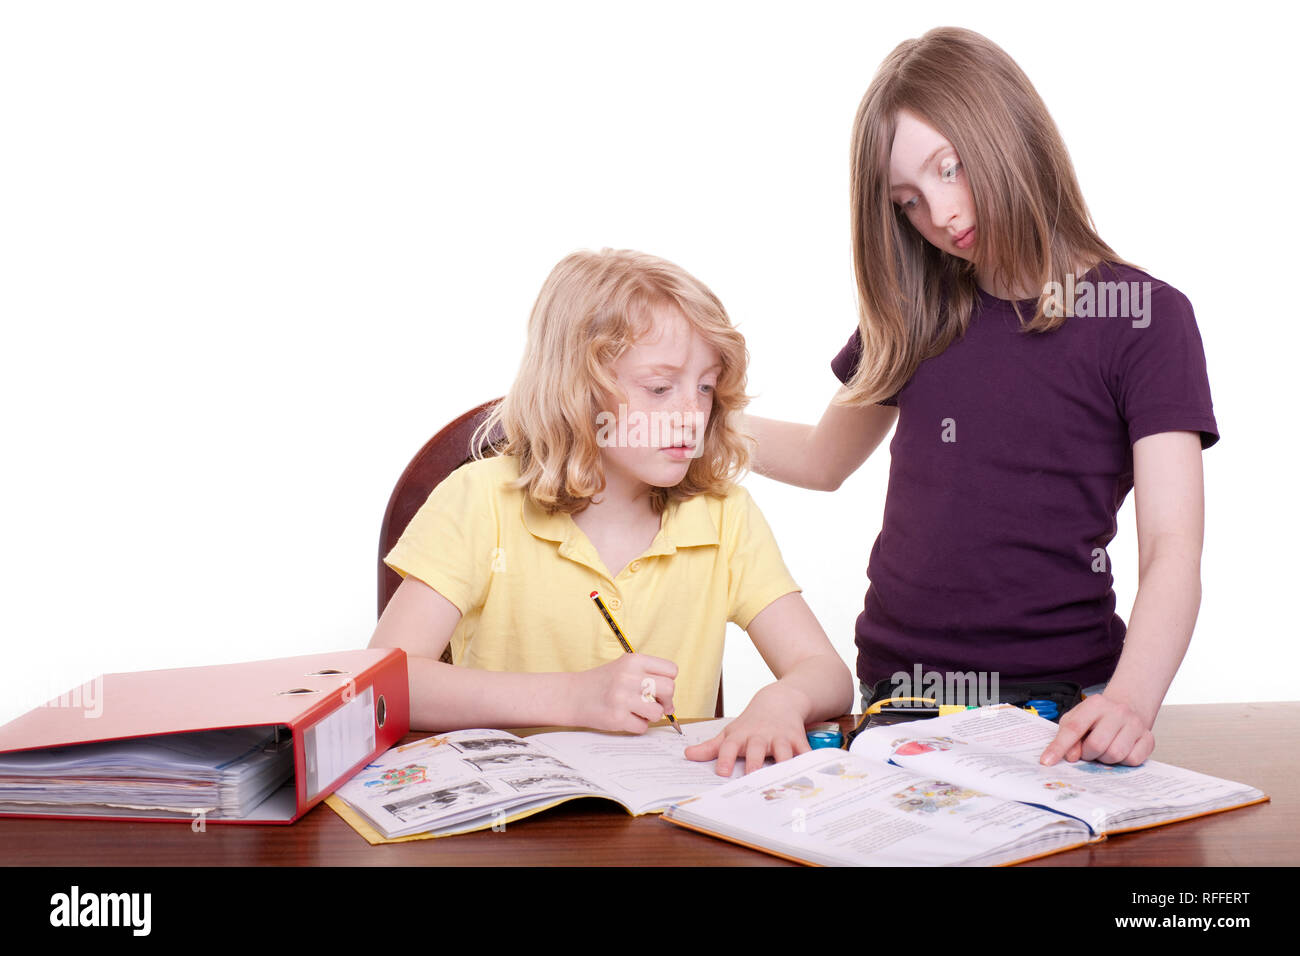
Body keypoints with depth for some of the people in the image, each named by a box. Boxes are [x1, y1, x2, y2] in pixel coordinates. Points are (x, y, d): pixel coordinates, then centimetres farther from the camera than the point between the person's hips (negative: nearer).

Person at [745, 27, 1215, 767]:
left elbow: (1173, 548, -10)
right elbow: (825, 458, 27)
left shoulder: (1144, 315, -2)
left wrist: (1131, 699, -28)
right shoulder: (917, 312, 11)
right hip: (898, 683, 3)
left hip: (1062, 699, -3)